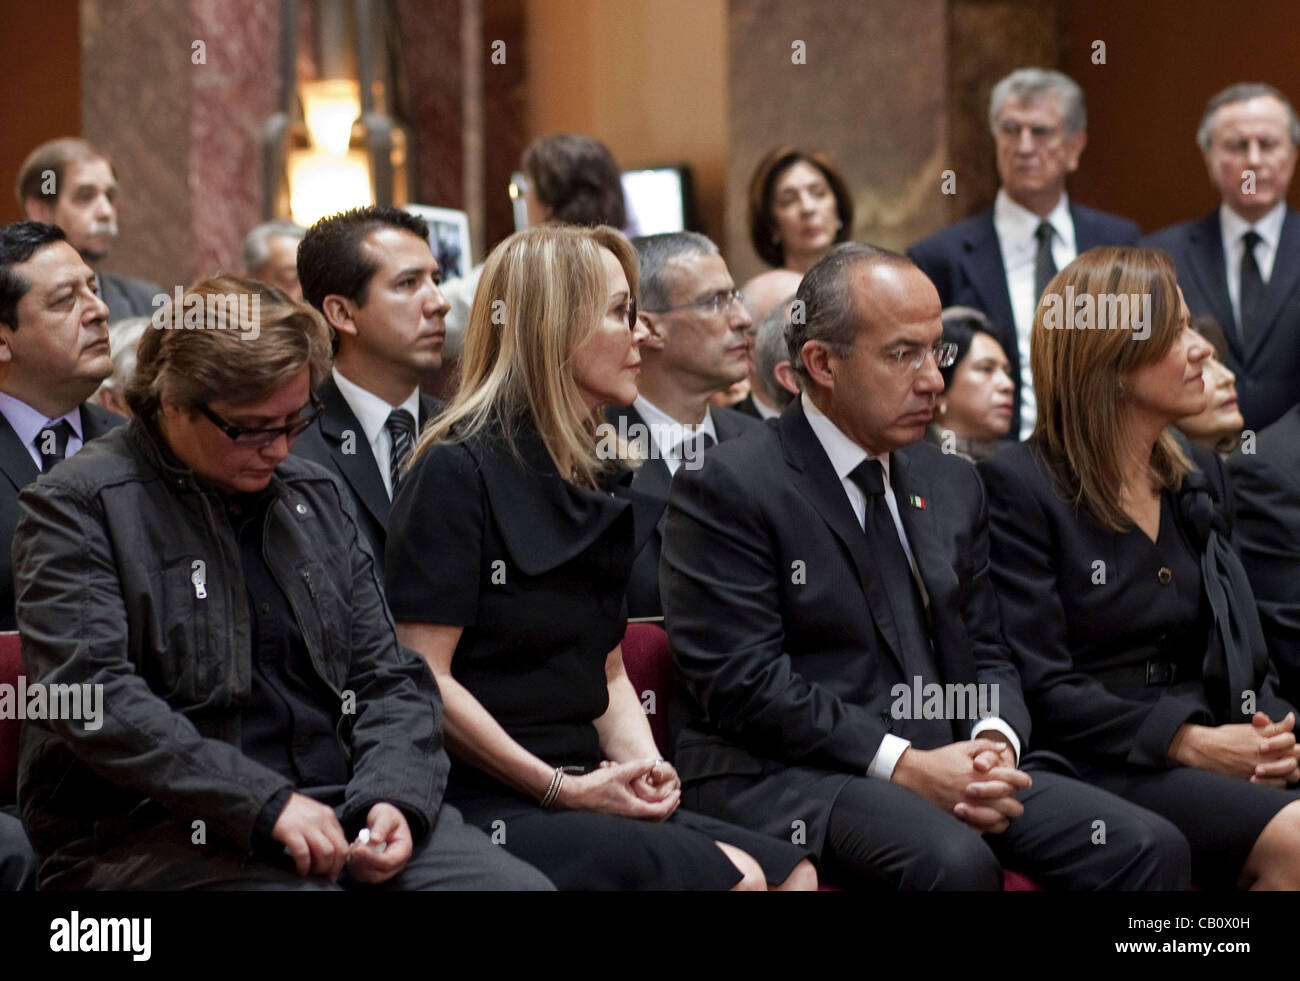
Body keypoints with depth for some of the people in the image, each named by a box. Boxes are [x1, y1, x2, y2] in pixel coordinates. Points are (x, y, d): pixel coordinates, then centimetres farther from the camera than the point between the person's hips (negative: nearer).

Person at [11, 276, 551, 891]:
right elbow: (93, 697, -14)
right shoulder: (74, 506, -1)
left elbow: (389, 679, 18)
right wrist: (265, 804, -21)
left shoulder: (317, 495, 19)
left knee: (522, 885, -16)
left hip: (338, 803, 6)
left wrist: (393, 798, -4)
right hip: (154, 833, -6)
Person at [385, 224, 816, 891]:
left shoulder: (601, 480, 18)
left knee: (794, 871, -17)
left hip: (586, 792, 8)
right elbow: (424, 678, -12)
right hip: (485, 805, -8)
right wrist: (561, 787, -13)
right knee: (736, 876, -26)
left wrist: (645, 764, 1)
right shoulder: (457, 472, -7)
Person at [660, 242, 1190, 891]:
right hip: (786, 777, -6)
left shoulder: (953, 485, 19)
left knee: (1149, 847, -16)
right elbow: (743, 682, -13)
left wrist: (995, 742, -5)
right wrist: (902, 765, -19)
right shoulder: (728, 490, -5)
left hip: (947, 763, 7)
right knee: (954, 860, -36)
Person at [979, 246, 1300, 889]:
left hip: (1215, 749, 7)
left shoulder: (1201, 476, 19)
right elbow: (1040, 685, -10)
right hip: (1095, 764, -7)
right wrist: (1190, 744, -16)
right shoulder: (1018, 489, -4)